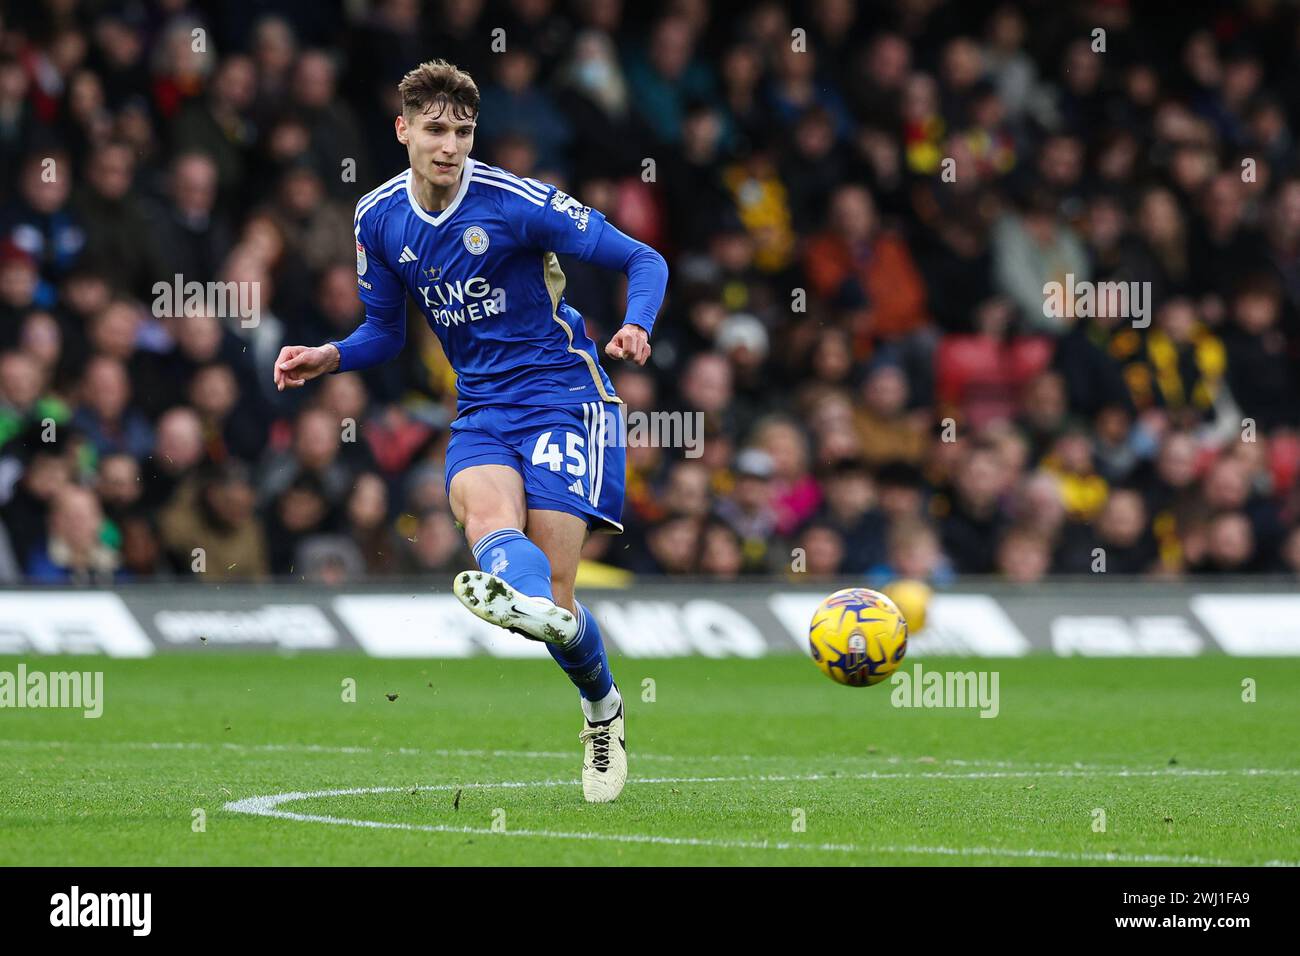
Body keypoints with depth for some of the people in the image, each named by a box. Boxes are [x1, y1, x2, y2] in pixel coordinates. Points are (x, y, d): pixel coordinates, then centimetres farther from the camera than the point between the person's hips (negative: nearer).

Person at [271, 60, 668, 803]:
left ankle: (603, 707, 7)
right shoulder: (380, 220, 4)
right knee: (484, 506, -33)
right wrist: (331, 359, -2)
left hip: (560, 389, -4)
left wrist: (636, 328, -27)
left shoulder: (516, 202, -11)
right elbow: (386, 332, 18)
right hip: (480, 403, 4)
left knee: (555, 595, -13)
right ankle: (526, 599, -57)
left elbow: (642, 260, -7)